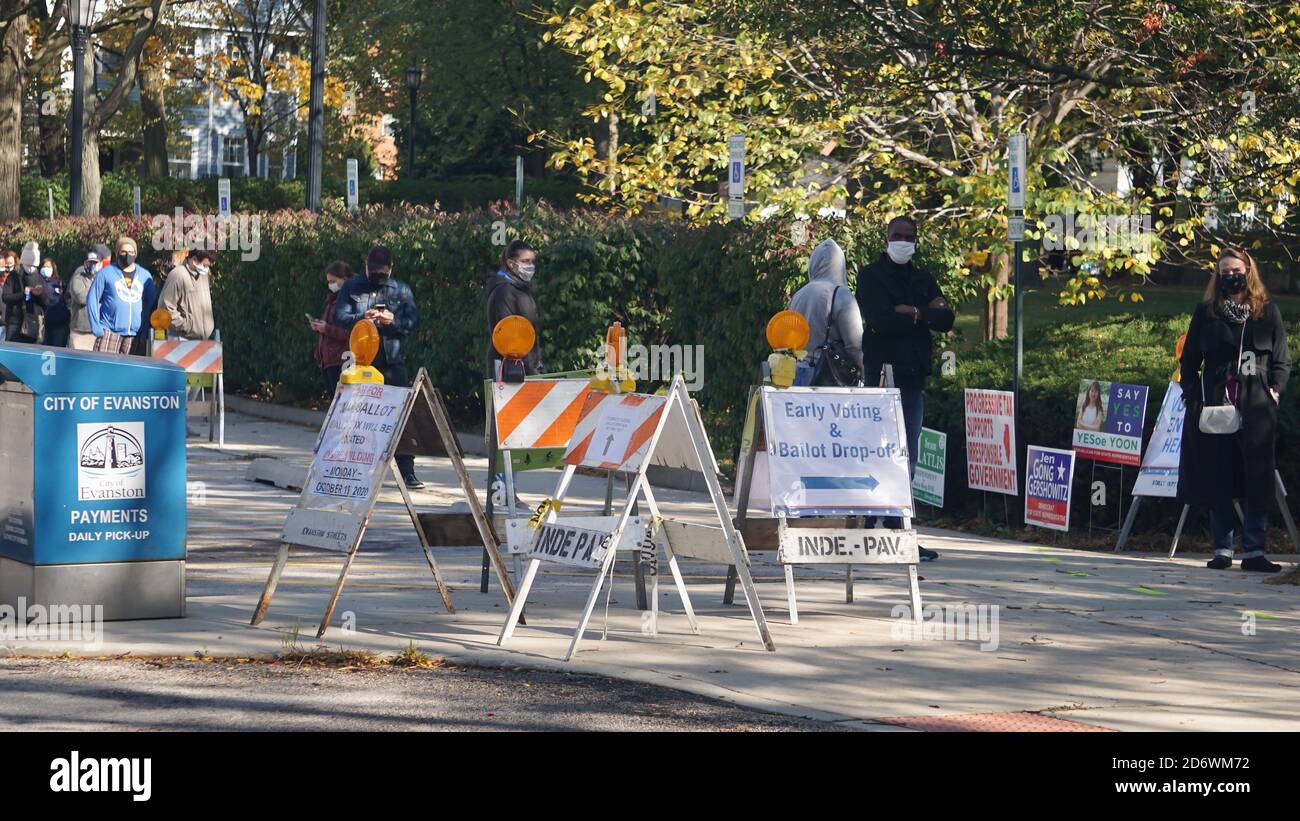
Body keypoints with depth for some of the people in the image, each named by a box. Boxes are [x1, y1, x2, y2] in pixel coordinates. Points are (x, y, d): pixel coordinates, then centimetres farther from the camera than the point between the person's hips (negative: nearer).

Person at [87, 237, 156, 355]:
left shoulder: (145, 275, 12)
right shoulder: (106, 273, 2)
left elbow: (151, 303, 17)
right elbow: (92, 300, 2)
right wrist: (96, 327, -6)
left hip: (134, 335, 3)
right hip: (109, 332, -3)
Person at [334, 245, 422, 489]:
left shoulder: (402, 291, 10)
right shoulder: (352, 287, 7)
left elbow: (412, 322, 4)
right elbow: (340, 317, -2)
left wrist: (393, 321, -16)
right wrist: (362, 318, -21)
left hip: (393, 361, 1)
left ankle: (407, 473, 3)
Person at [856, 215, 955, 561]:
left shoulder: (923, 279, 18)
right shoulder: (871, 276, 2)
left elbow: (946, 320, 6)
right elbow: (880, 320, -13)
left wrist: (913, 313, -8)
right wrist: (926, 314, -3)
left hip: (912, 377, 6)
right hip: (881, 375, -6)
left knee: (906, 462, 6)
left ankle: (898, 533, 9)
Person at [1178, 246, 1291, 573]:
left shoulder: (1267, 311, 9)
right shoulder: (1206, 312, 9)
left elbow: (1282, 359, 10)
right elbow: (1189, 360, 11)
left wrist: (1274, 392, -4)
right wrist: (1192, 396, 0)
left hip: (1257, 408, 0)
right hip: (1214, 405, 0)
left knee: (1258, 482, -5)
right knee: (1218, 480, 1)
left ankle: (1254, 551, -3)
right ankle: (1222, 549, 6)